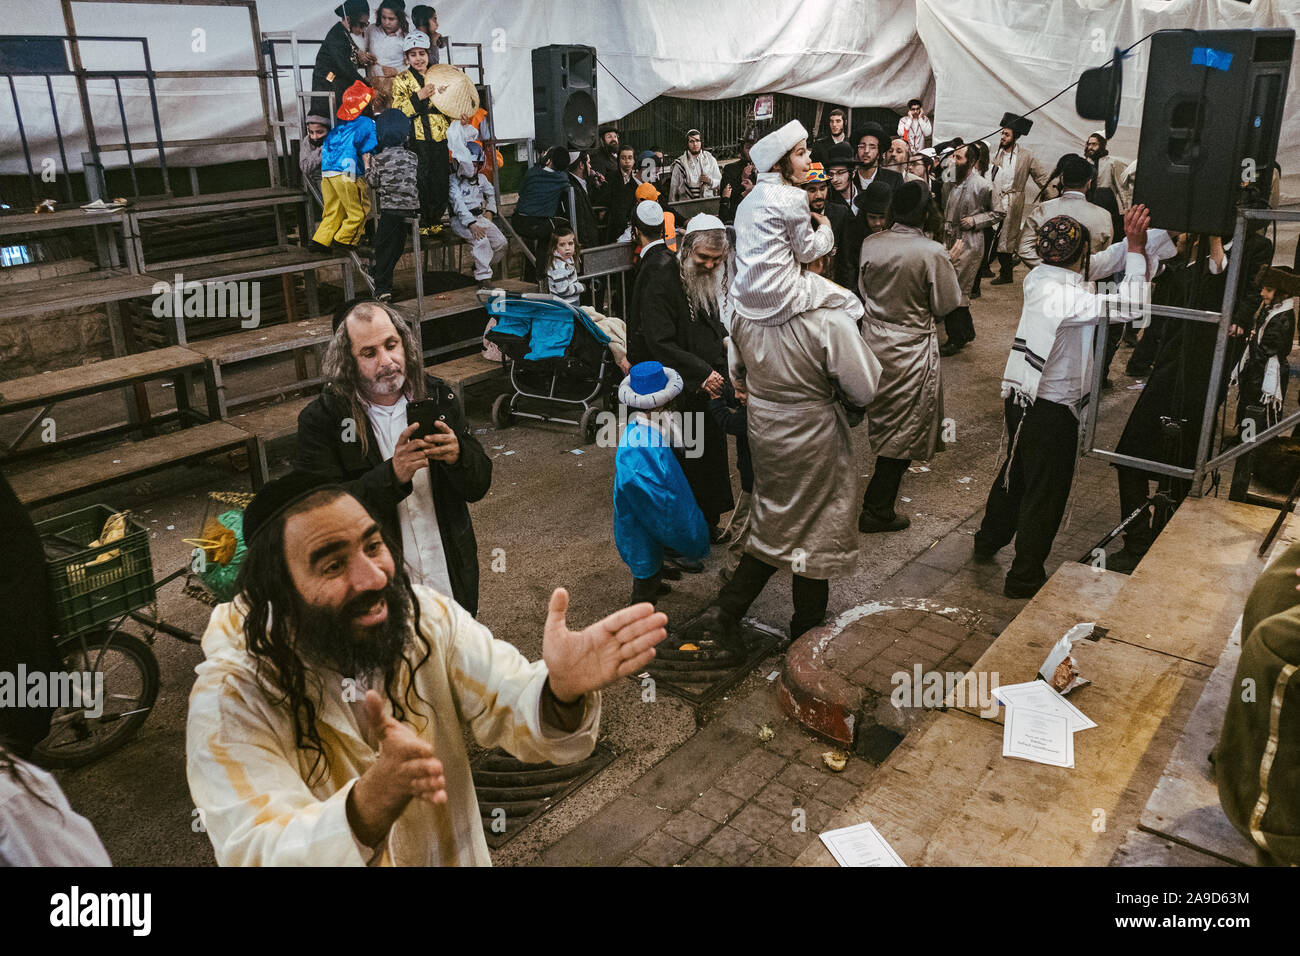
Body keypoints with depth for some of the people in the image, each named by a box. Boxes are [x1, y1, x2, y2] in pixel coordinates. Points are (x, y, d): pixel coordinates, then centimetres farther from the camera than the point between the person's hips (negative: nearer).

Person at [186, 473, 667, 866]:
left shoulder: (425, 613, -17)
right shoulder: (231, 699, -27)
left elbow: (512, 711, -22)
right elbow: (256, 853, -35)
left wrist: (562, 693, -45)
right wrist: (374, 801, -54)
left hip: (456, 853, 3)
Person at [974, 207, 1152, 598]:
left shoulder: (1038, 277, -2)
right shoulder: (1067, 298, -27)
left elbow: (1096, 267, 12)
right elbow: (1130, 305, -25)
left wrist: (1129, 243, -2)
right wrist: (1136, 249, -16)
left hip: (1022, 400, 8)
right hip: (1052, 411, -8)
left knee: (1016, 472, 27)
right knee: (1047, 492, 6)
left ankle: (988, 540, 45)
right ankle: (1025, 577, 17)